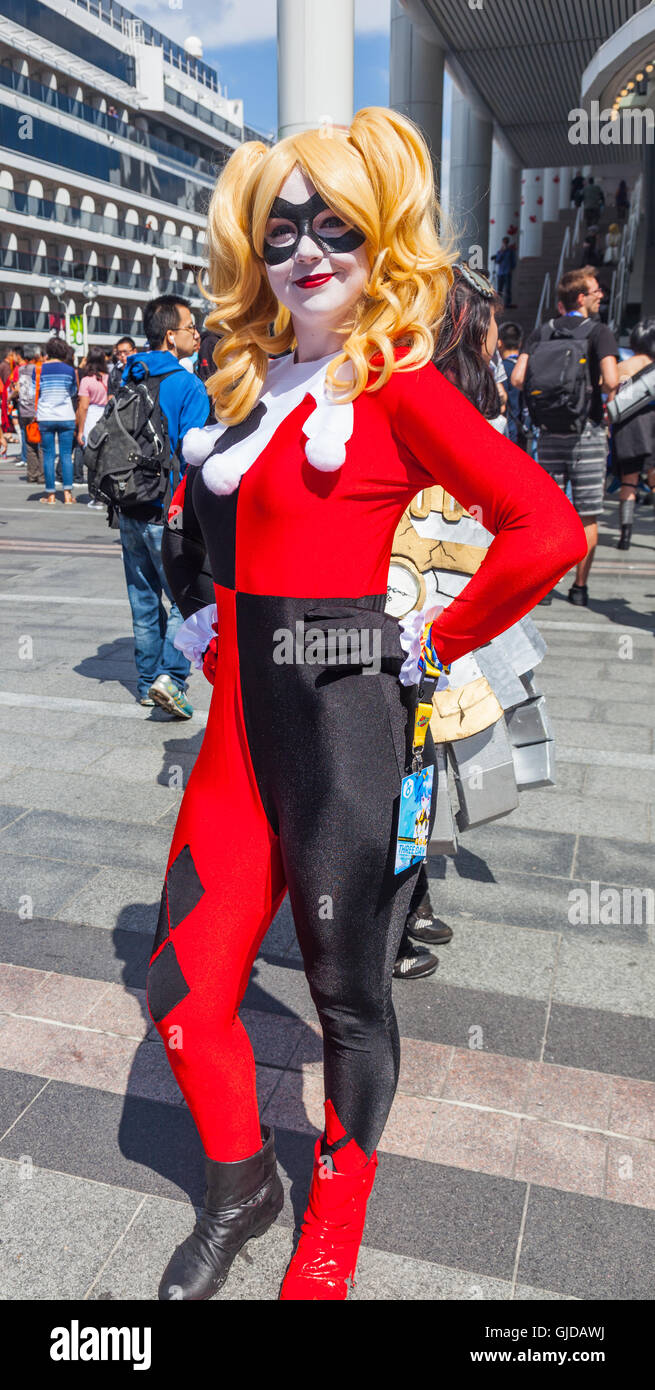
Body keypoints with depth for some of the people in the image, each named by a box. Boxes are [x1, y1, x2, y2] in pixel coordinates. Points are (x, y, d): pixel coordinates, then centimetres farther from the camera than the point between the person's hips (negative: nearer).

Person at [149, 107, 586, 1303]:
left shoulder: (399, 385, -7)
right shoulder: (250, 386, 12)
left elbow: (550, 530, -18)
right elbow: (195, 518, 30)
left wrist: (437, 646, -11)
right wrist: (201, 611, 15)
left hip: (346, 723, -6)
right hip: (241, 722, 7)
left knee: (350, 994, 11)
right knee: (183, 990, 9)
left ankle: (331, 1243, 39)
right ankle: (240, 1184, 39)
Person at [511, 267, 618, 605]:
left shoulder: (543, 332, 6)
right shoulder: (598, 331, -5)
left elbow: (517, 378, -4)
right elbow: (611, 380, -19)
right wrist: (605, 391, 4)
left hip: (549, 434, 4)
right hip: (587, 433, -3)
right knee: (587, 517, 5)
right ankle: (579, 587, 9)